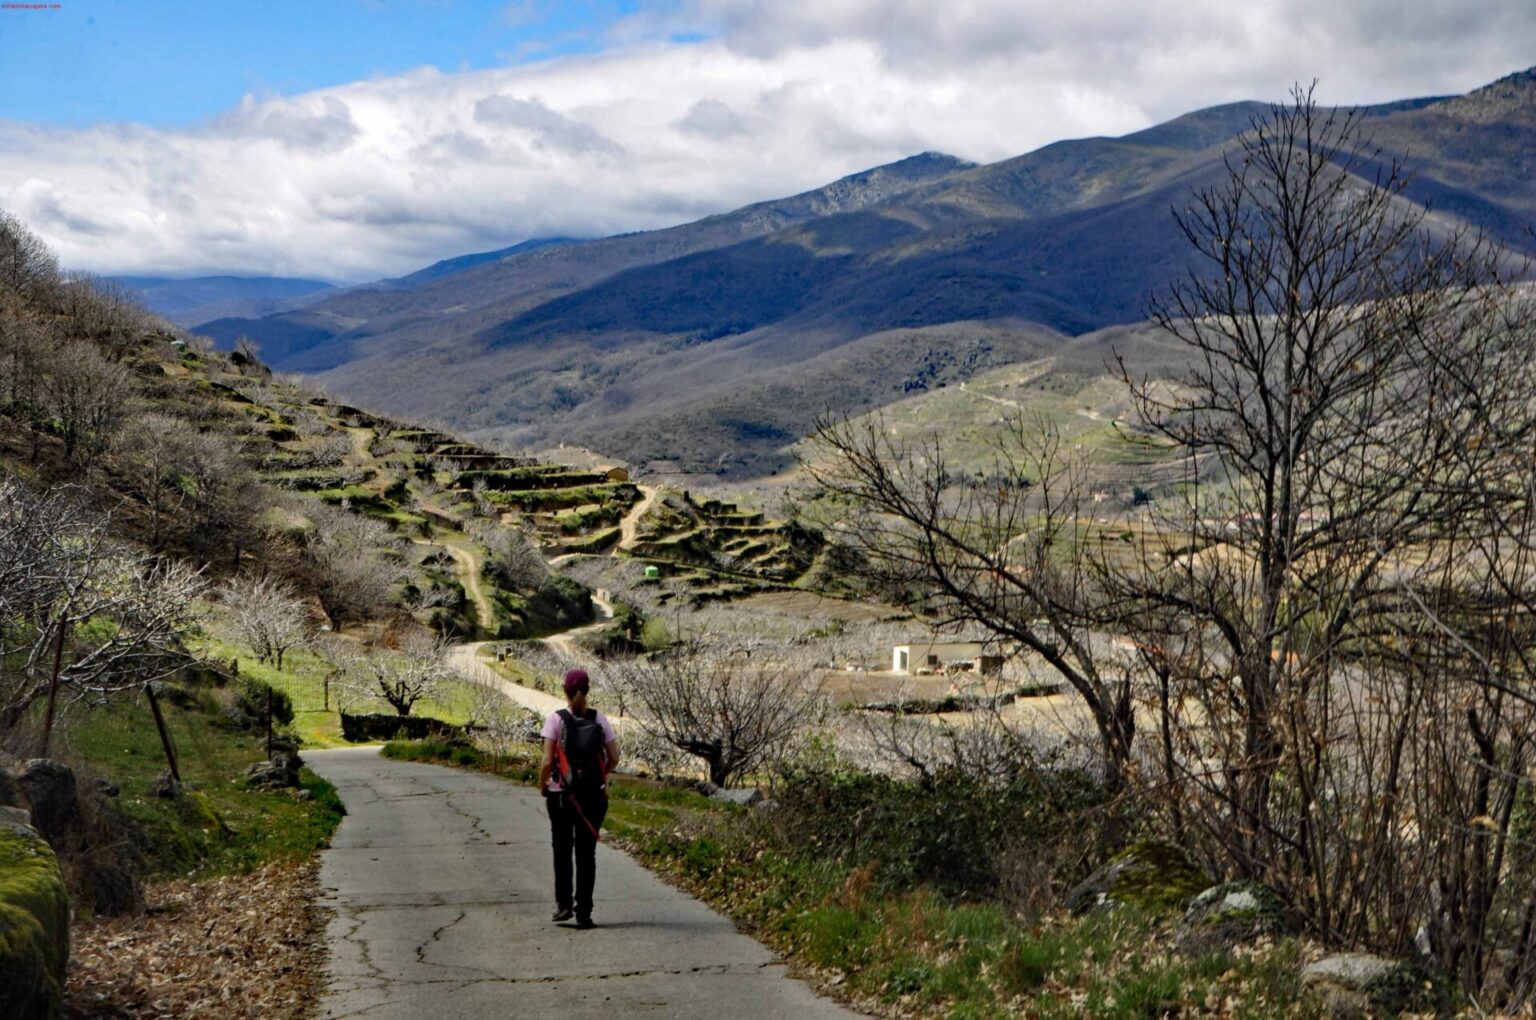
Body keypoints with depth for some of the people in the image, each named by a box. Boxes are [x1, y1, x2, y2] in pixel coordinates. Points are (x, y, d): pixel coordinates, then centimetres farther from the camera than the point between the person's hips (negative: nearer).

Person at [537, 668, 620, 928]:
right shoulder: (599, 719, -1)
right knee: (586, 852, 7)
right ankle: (583, 912, 6)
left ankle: (563, 904, 14)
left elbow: (547, 761, -12)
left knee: (562, 850, 15)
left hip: (561, 793, -2)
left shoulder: (556, 718, -9)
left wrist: (542, 785, 5)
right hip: (594, 794, 2)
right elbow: (614, 758, 0)